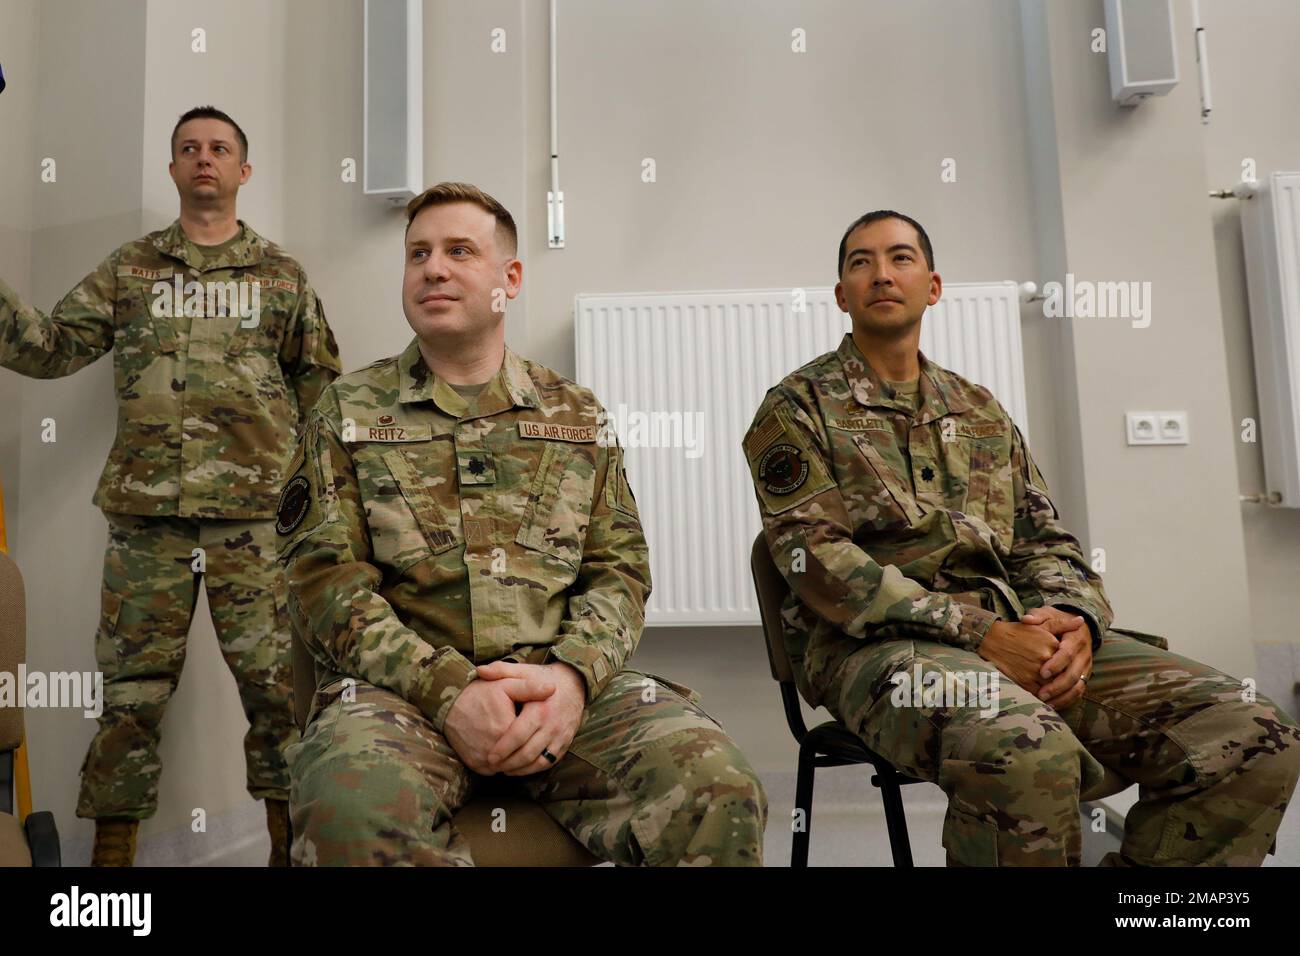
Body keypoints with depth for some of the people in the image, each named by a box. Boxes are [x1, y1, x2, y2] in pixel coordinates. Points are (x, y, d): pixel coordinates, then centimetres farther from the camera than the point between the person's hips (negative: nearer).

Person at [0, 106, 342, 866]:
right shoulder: (128, 270, 14)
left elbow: (322, 393, 11)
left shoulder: (282, 275, 11)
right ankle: (112, 849, 20)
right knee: (132, 691, 6)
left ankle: (291, 844, 14)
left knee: (278, 686, 0)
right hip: (146, 516, 1)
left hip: (255, 516, -1)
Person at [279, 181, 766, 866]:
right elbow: (324, 577, 1)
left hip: (563, 686, 2)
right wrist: (447, 688, -15)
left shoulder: (578, 416, 16)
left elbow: (620, 571, 10)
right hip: (402, 687, -1)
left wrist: (572, 673, -12)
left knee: (720, 795, -25)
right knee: (353, 813, -35)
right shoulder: (347, 412, 11)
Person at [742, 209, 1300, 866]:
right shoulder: (797, 405, 5)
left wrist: (1073, 619, -7)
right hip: (874, 640, -5)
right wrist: (978, 632, -16)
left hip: (1013, 629, 6)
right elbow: (818, 559, -8)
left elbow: (1045, 541, 18)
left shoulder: (981, 411, 22)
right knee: (1025, 751, -38)